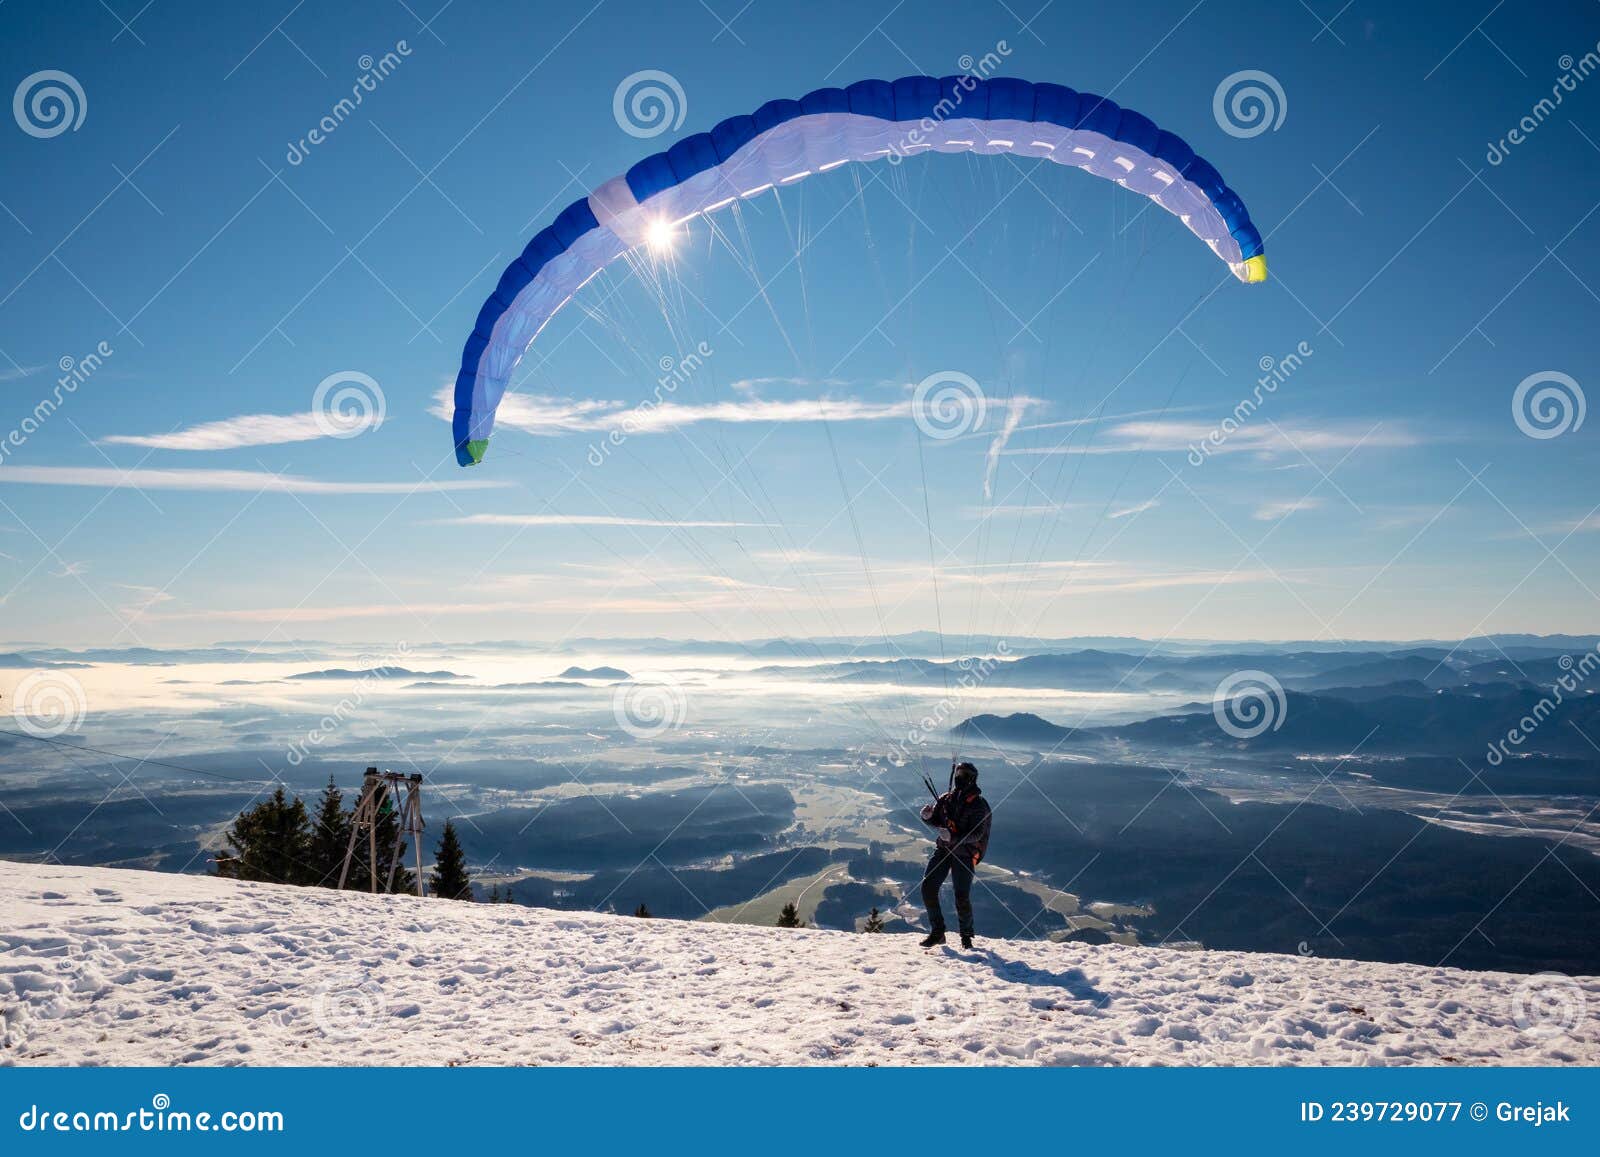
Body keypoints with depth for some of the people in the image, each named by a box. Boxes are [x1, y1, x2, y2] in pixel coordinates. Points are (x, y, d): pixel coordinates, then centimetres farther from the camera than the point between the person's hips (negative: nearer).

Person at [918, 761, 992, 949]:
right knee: (928, 886, -7)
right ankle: (937, 932, 5)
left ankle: (966, 935, 18)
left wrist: (953, 837, -30)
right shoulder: (946, 799, 5)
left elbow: (976, 834, -17)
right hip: (943, 849, 5)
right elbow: (936, 821, 17)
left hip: (964, 854, -5)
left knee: (962, 898, -7)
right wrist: (928, 816, -7)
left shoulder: (978, 805, -10)